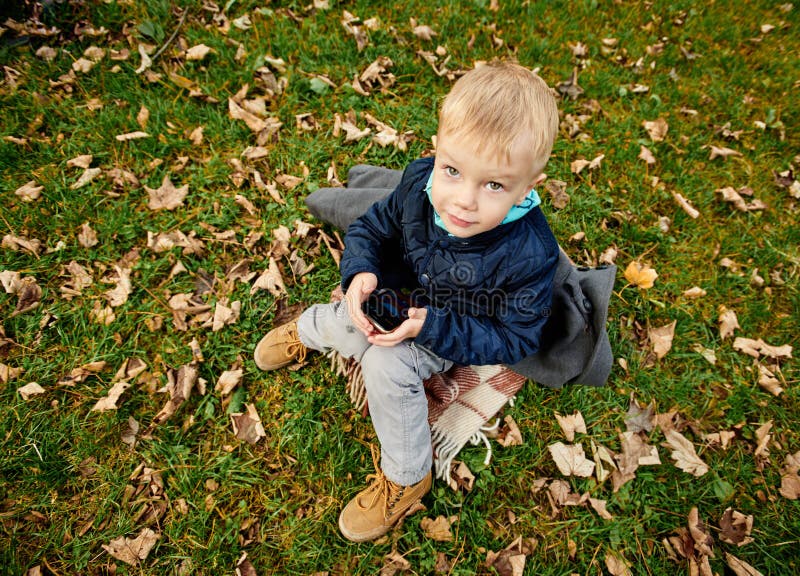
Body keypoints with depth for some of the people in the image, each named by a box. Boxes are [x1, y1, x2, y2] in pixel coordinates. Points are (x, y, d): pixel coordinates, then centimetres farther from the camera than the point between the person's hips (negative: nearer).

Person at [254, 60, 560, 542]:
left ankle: (406, 478, 1)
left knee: (387, 365, -25)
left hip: (456, 331, -4)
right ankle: (307, 331, 40)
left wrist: (432, 327, -35)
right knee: (341, 324, -3)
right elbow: (372, 228, -7)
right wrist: (361, 273, -29)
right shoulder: (420, 184, -24)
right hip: (406, 293, 5)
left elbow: (513, 341, -25)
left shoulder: (529, 255, -36)